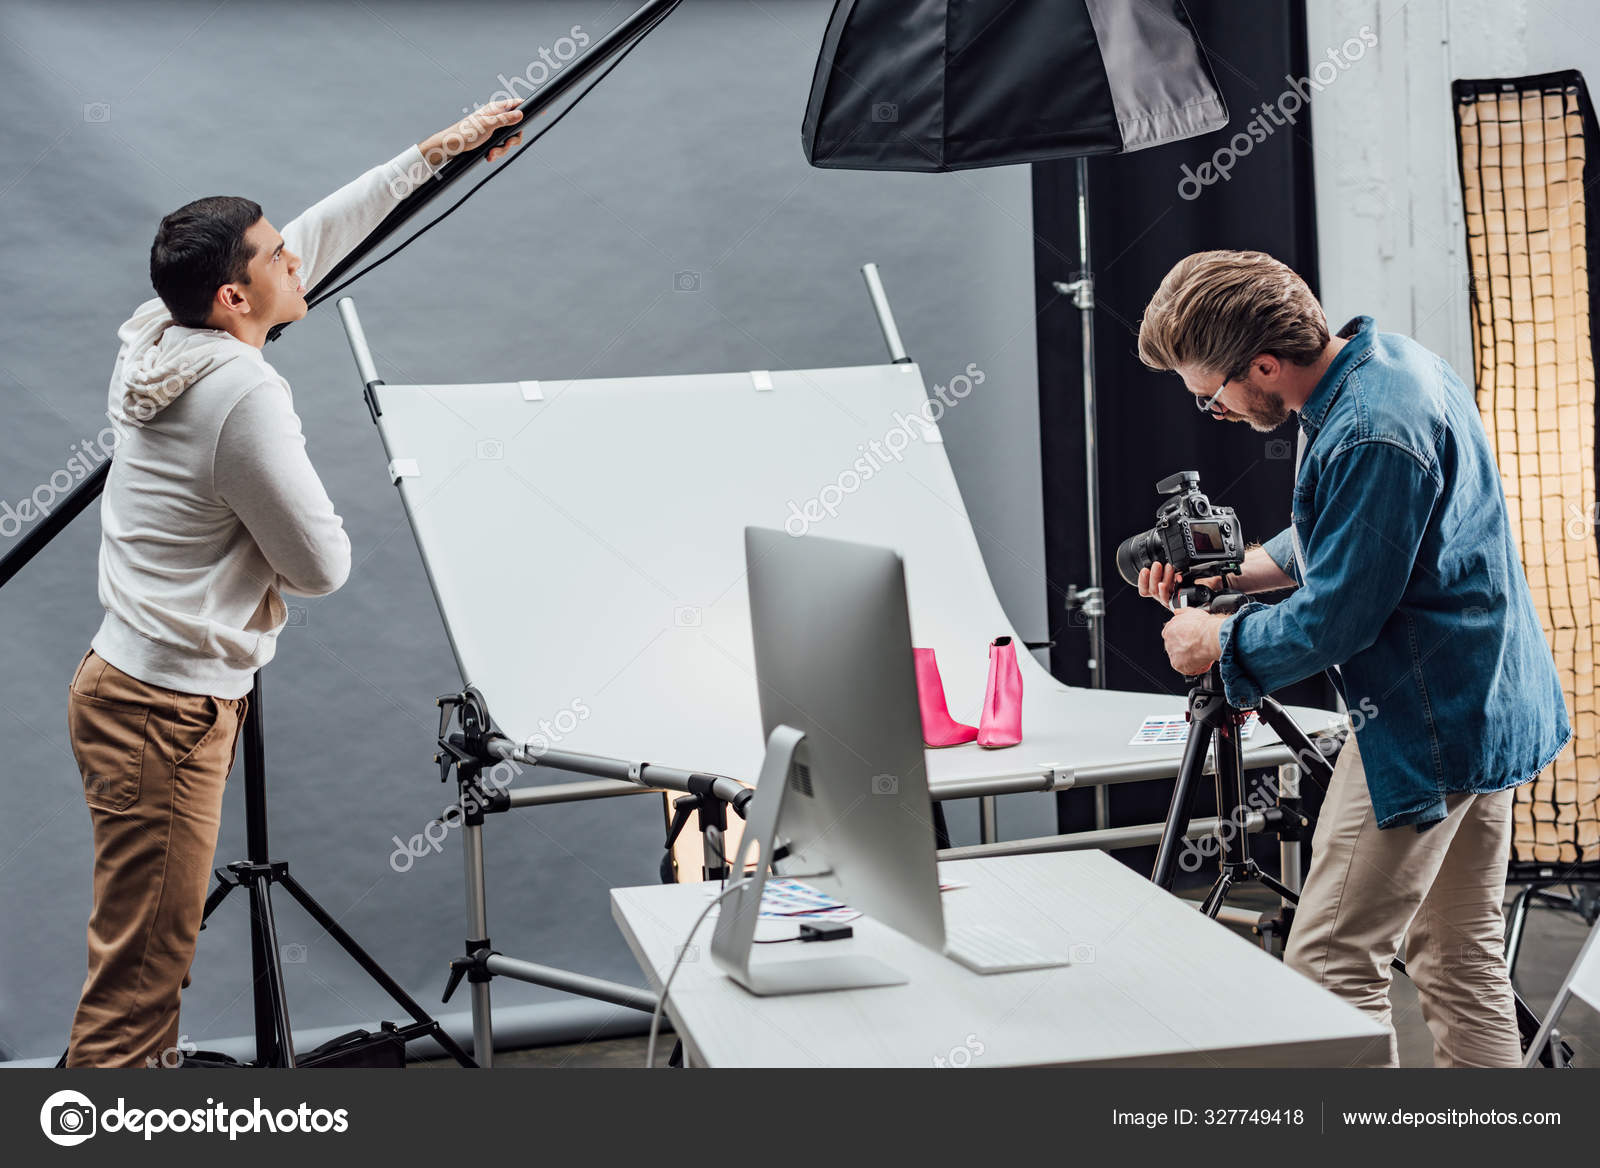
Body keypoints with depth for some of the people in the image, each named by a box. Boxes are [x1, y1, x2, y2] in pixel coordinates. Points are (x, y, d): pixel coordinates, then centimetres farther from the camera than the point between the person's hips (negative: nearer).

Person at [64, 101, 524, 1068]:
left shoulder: (158, 341, 6)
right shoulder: (245, 396, -21)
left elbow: (320, 234, 17)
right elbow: (323, 567, -14)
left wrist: (431, 155, 23)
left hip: (136, 683, 10)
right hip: (167, 708, -10)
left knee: (154, 953, 17)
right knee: (139, 978, -5)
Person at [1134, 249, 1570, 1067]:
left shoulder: (1370, 435, -26)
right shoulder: (1392, 358, 6)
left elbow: (1335, 621, -21)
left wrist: (1220, 641, -5)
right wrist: (1239, 570, 10)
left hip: (1426, 728, -11)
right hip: (1490, 708, 11)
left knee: (1330, 968, -5)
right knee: (1462, 957, 16)